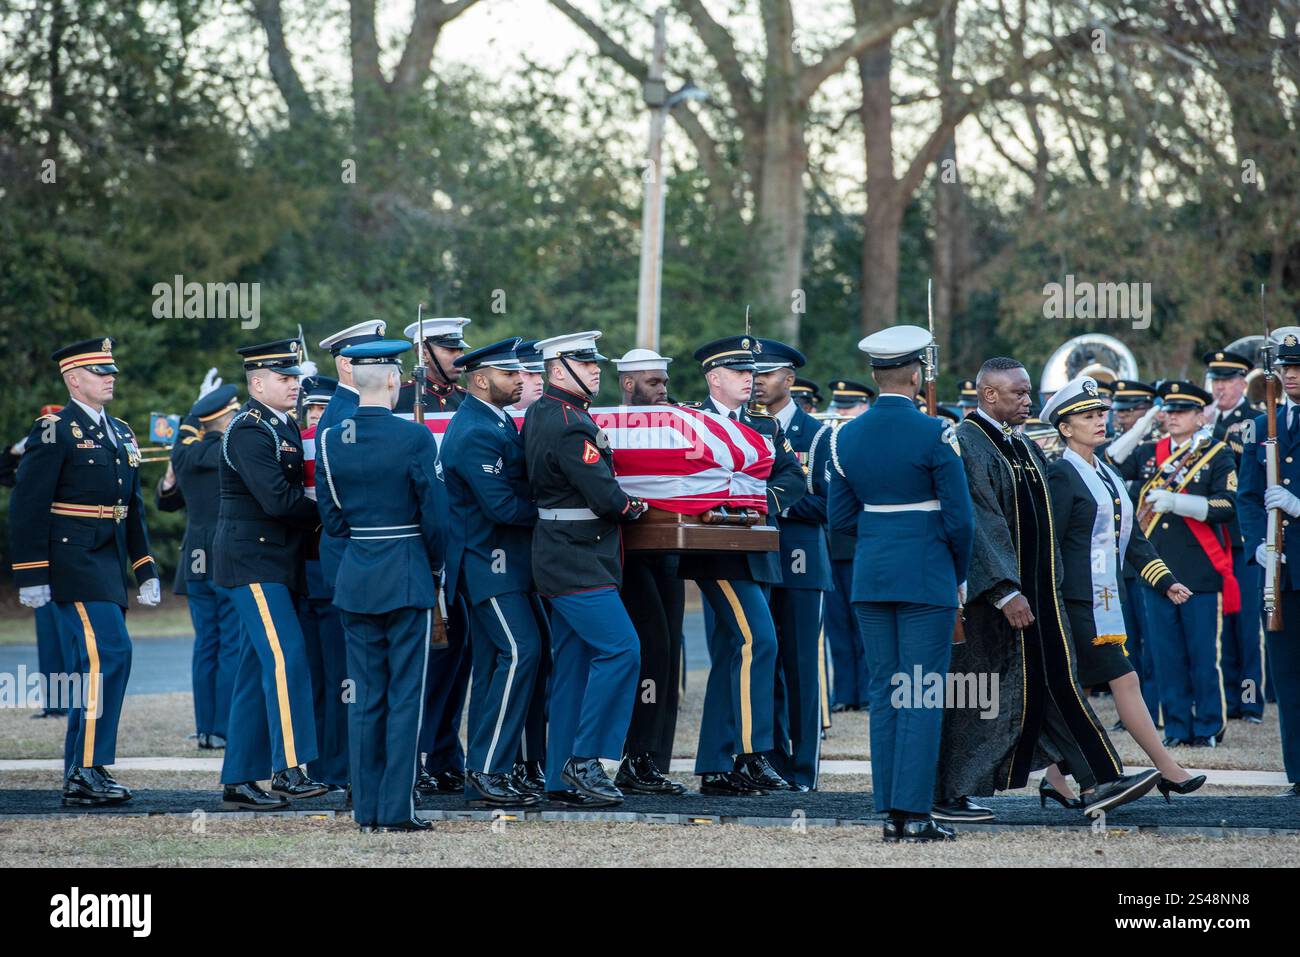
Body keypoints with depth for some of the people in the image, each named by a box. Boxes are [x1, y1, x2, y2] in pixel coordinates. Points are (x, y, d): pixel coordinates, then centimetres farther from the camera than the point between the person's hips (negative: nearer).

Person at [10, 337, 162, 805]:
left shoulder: (120, 434, 17)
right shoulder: (54, 432, -8)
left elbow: (133, 508, 23)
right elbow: (27, 506, -11)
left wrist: (145, 569, 17)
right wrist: (31, 576, -15)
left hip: (108, 565, 8)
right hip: (73, 562, -8)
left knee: (91, 668, 8)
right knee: (109, 653, -17)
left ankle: (80, 781, 12)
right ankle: (89, 768, -16)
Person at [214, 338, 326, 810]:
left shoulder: (285, 426, 16)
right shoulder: (249, 430, -14)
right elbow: (277, 500, -22)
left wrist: (310, 514, -4)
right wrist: (322, 516, -9)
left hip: (276, 561, 9)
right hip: (252, 561, -9)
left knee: (257, 672, 9)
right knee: (286, 657, -17)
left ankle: (238, 781, 12)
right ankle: (287, 770, -20)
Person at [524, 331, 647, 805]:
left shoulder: (539, 414, 14)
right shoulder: (569, 426, -18)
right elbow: (605, 497, -21)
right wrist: (635, 506, 1)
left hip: (562, 557, 10)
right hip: (579, 562, -10)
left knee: (572, 661, 10)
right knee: (619, 649, -13)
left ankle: (562, 779, 11)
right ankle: (583, 761, -10)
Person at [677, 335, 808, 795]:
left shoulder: (765, 426, 17)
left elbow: (794, 477, 7)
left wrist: (766, 499, -12)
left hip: (757, 554, 7)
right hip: (721, 549, -7)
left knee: (729, 658, 8)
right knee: (757, 641, -18)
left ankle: (715, 768, 11)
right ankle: (752, 756, -19)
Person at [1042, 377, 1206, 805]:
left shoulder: (1107, 475, 15)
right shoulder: (1061, 476, -11)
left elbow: (1132, 537, 17)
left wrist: (1165, 581, 8)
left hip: (1104, 599, 9)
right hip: (1078, 603, -9)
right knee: (1124, 680, -8)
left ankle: (1054, 778, 13)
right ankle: (1169, 772, -6)